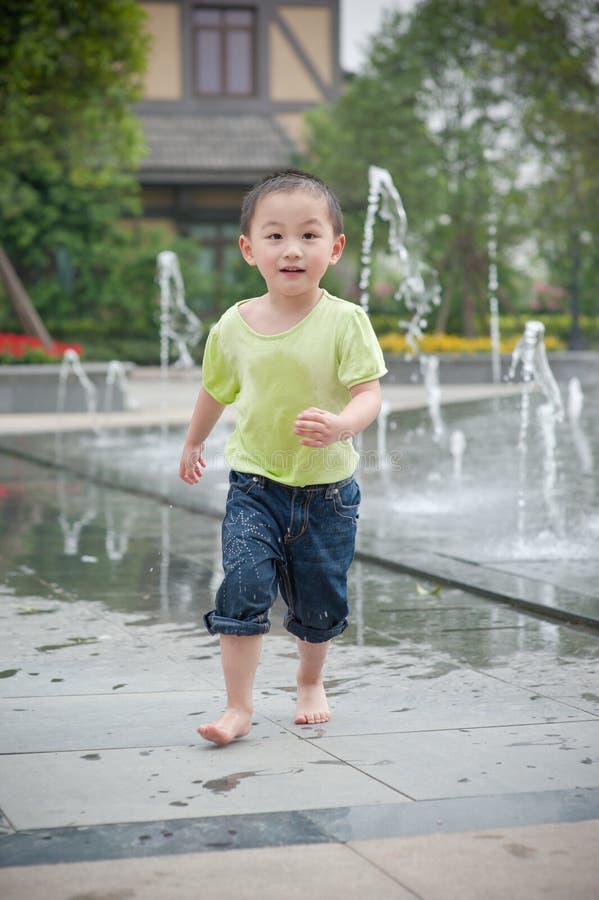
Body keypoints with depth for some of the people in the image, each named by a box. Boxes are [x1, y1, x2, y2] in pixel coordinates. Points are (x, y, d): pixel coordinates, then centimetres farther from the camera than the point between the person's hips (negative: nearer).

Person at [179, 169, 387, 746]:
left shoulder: (345, 321, -12)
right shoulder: (233, 326, -3)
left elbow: (369, 393, -17)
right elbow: (215, 391, 14)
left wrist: (340, 426, -38)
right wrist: (193, 445, 29)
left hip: (327, 489, -1)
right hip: (254, 486, 1)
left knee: (319, 604, 13)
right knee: (242, 590, -14)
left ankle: (310, 681, 41)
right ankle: (238, 708, -4)